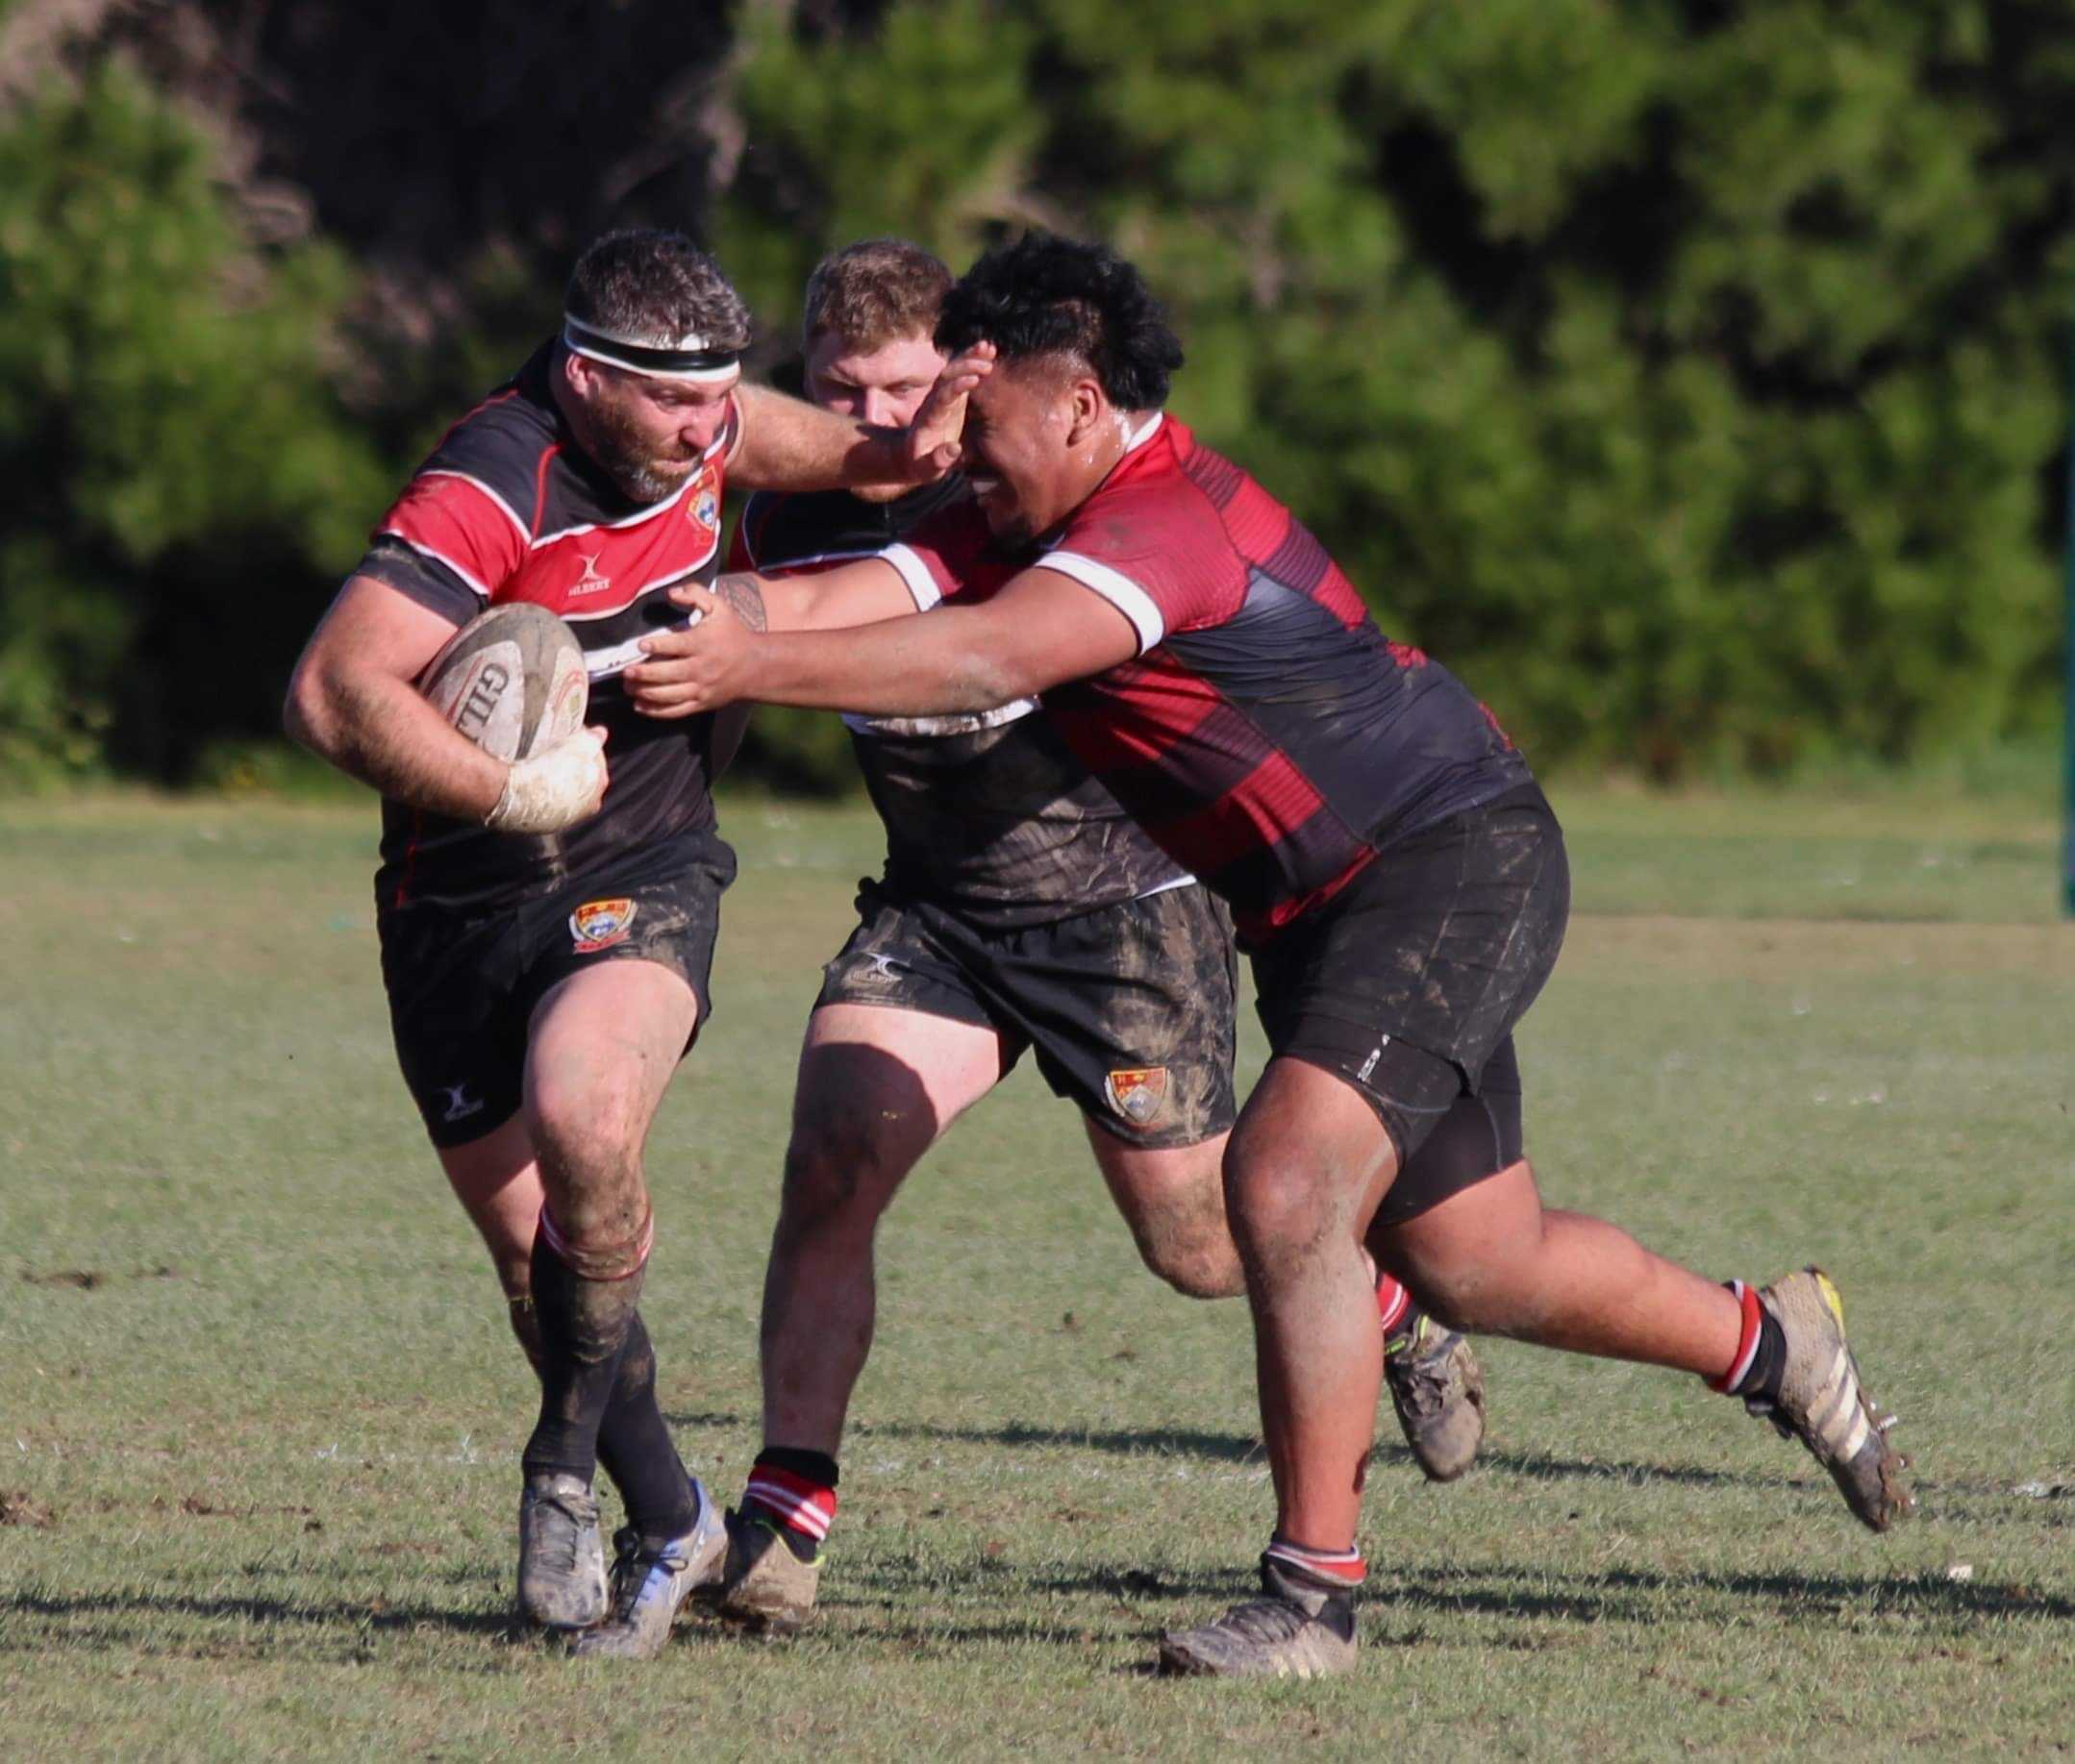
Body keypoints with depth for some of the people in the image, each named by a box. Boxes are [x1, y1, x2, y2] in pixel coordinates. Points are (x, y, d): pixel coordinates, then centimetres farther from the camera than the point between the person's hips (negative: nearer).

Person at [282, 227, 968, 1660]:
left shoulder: (674, 426, -2)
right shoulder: (492, 492, -23)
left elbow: (753, 439, 27)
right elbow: (335, 692, -32)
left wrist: (885, 456, 11)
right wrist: (511, 793, -32)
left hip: (645, 873, 2)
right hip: (463, 905, -2)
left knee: (581, 1124, -28)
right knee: (530, 1243, 3)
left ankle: (569, 1464, -10)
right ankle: (670, 1525, 24)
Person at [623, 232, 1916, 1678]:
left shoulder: (1177, 516, -25)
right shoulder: (1022, 529, 3)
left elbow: (993, 659, -38)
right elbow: (867, 595, -9)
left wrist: (749, 669, -41)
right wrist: (685, 635, -25)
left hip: (1454, 855, -10)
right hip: (1318, 910, 10)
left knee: (1287, 1177, -24)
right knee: (1469, 1262, 15)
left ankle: (1314, 1593, -17)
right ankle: (1774, 1344, 40)